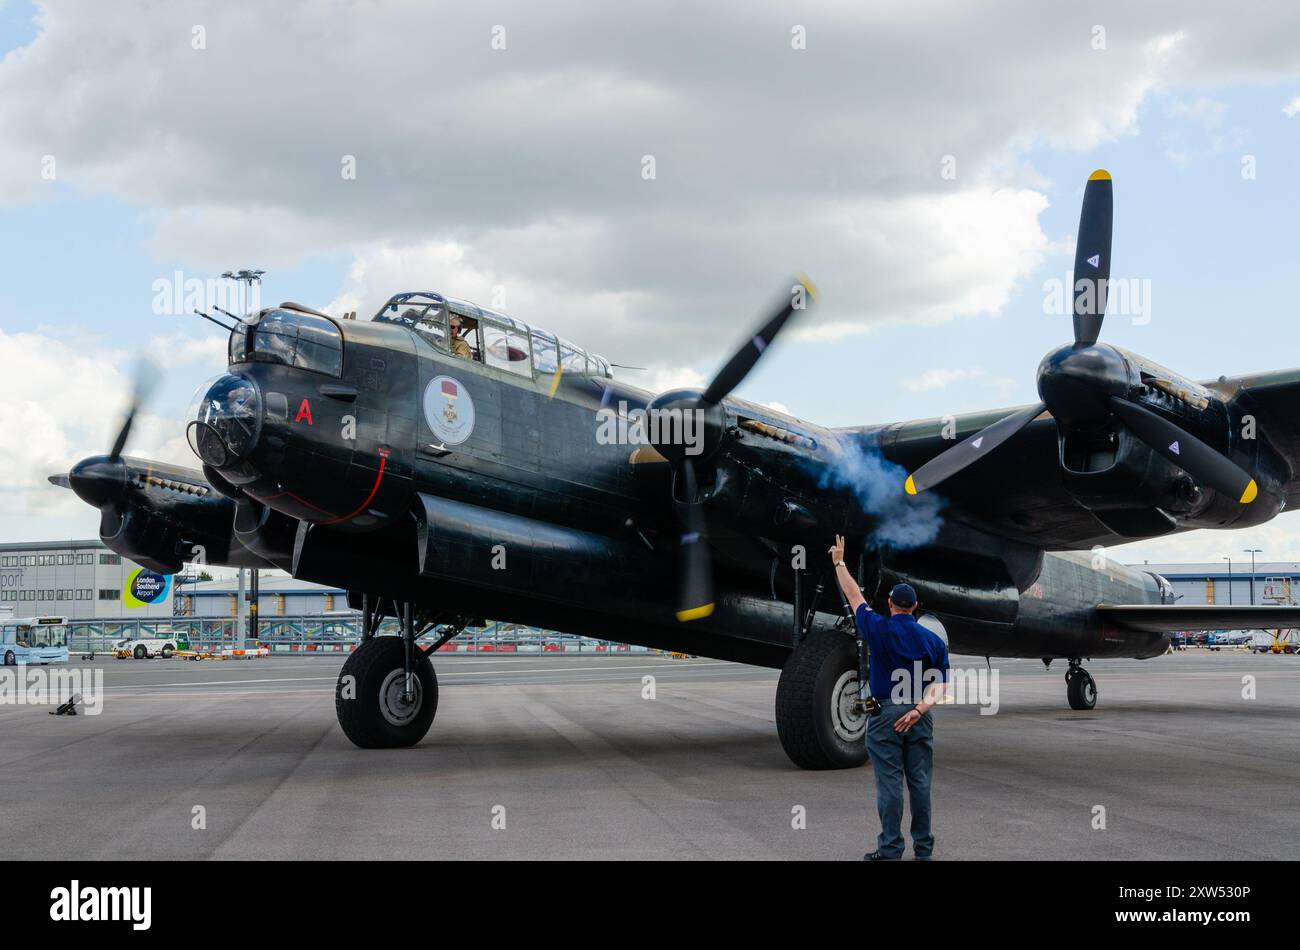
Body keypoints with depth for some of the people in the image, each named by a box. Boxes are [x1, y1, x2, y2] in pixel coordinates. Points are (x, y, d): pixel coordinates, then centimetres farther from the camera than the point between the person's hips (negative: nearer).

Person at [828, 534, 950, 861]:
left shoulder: (879, 630, -5)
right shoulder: (934, 641, 3)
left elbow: (853, 595, 8)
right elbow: (939, 686, -5)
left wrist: (839, 562, 19)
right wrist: (919, 708, -15)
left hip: (885, 714, -3)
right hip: (920, 717, 3)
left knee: (889, 783, -1)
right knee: (920, 782, 7)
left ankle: (890, 850, 0)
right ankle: (923, 848, 12)